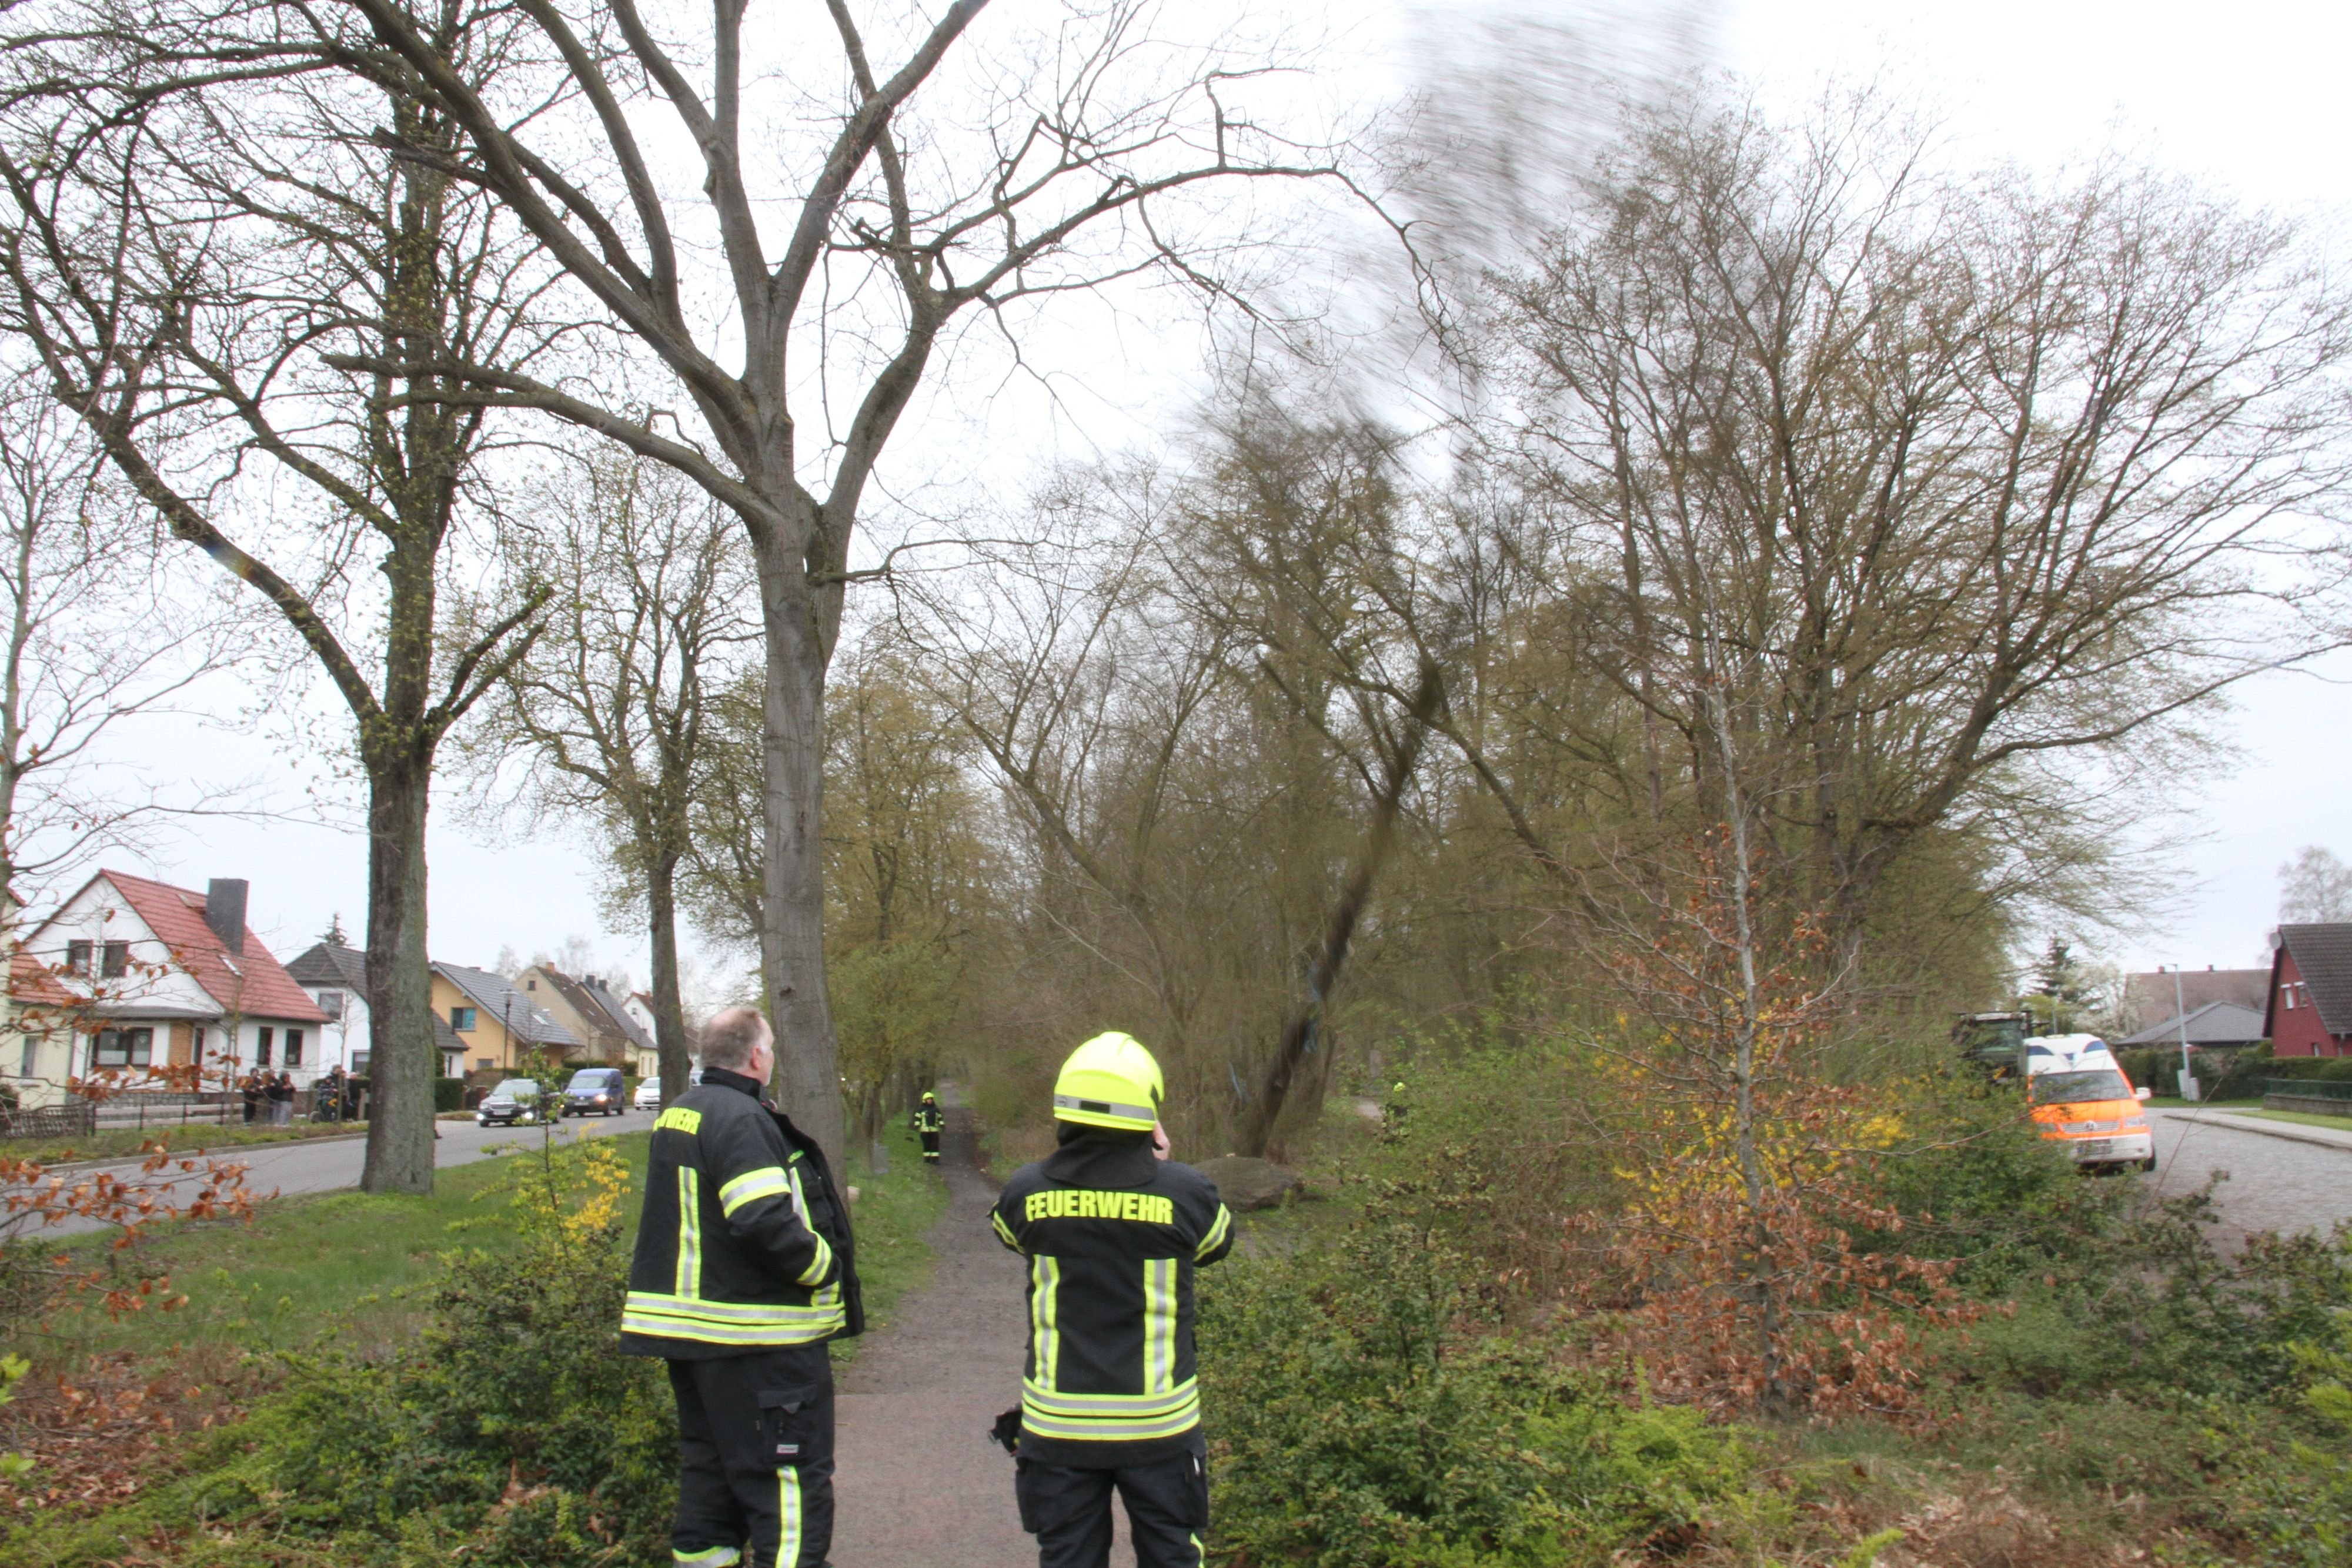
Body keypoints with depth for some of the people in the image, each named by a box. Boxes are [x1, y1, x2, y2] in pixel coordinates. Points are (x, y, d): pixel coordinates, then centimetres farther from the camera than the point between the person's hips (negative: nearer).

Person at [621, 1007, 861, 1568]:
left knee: (708, 1468, 18)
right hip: (756, 1337, -9)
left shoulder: (675, 1116, 12)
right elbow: (766, 1222, -28)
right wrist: (827, 1267, -14)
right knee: (790, 1478, -2)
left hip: (686, 1325, 9)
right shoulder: (741, 1118, -18)